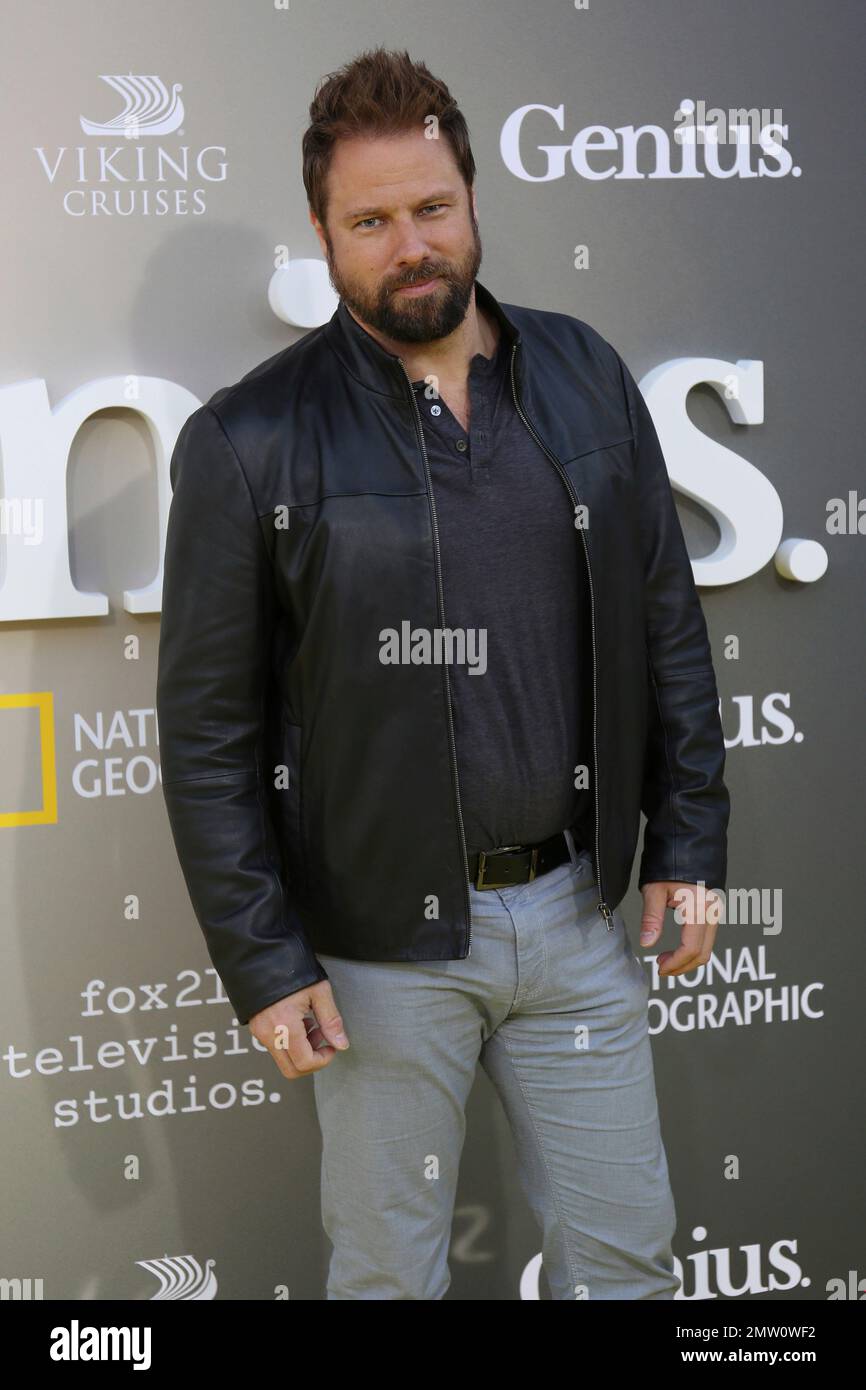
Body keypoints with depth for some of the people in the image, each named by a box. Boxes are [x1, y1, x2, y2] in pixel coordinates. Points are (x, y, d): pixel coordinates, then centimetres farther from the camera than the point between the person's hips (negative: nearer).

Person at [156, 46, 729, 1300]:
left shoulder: (585, 377, 1)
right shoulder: (249, 442, -10)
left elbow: (668, 621, 7)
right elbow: (206, 730, -7)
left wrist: (690, 841, 5)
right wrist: (261, 964, -8)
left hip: (575, 908, 3)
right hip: (380, 941, -3)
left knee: (625, 1246, 17)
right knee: (390, 1270, 14)